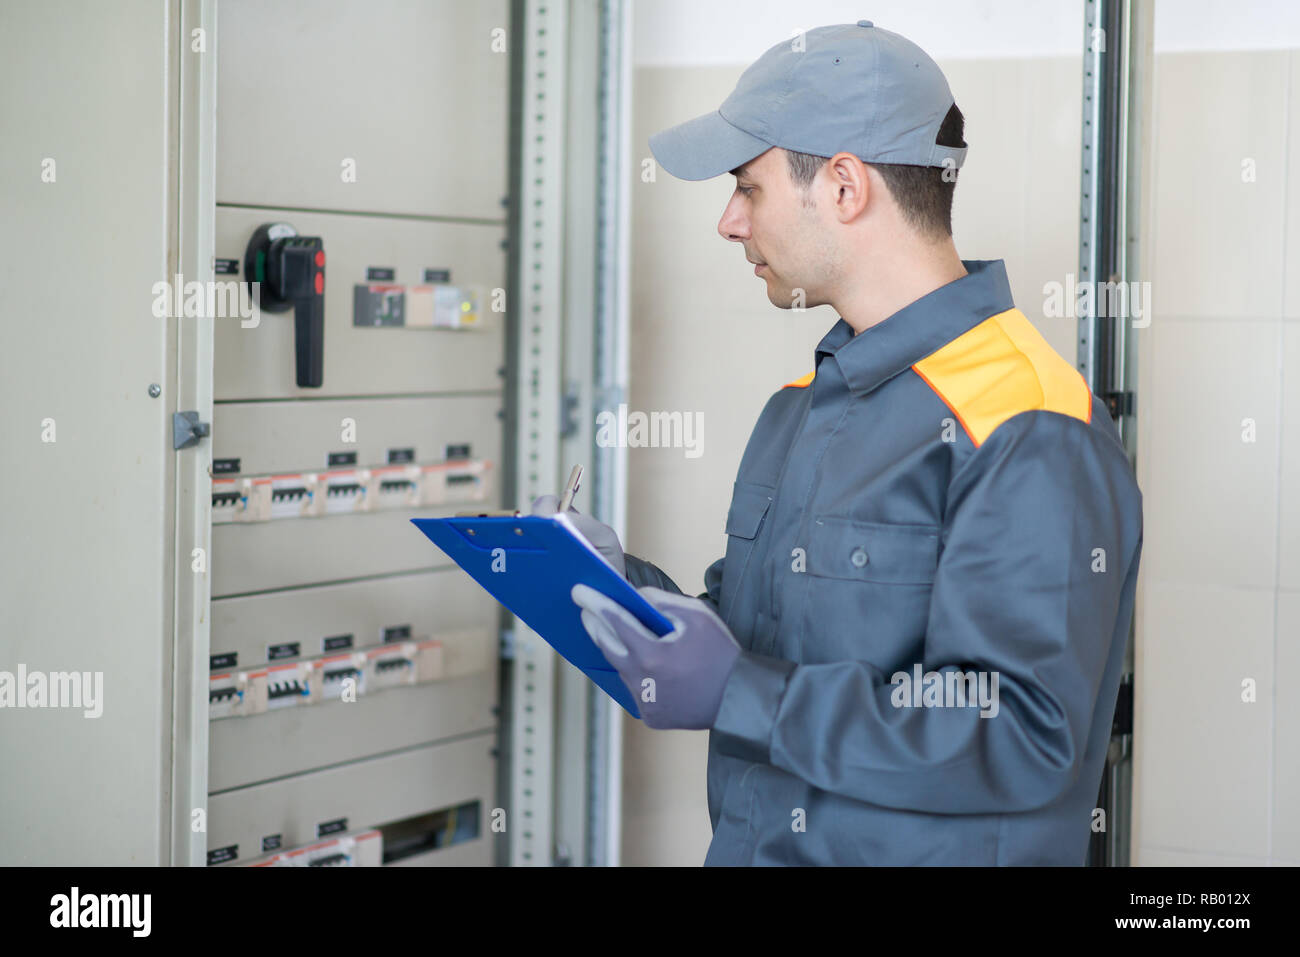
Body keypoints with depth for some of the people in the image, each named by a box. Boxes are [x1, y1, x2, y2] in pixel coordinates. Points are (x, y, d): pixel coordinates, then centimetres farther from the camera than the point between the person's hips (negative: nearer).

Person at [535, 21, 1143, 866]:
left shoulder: (1030, 436, -19)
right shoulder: (801, 407, 10)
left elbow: (1023, 735, -25)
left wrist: (735, 696, -26)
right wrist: (629, 585, -2)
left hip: (923, 850, -7)